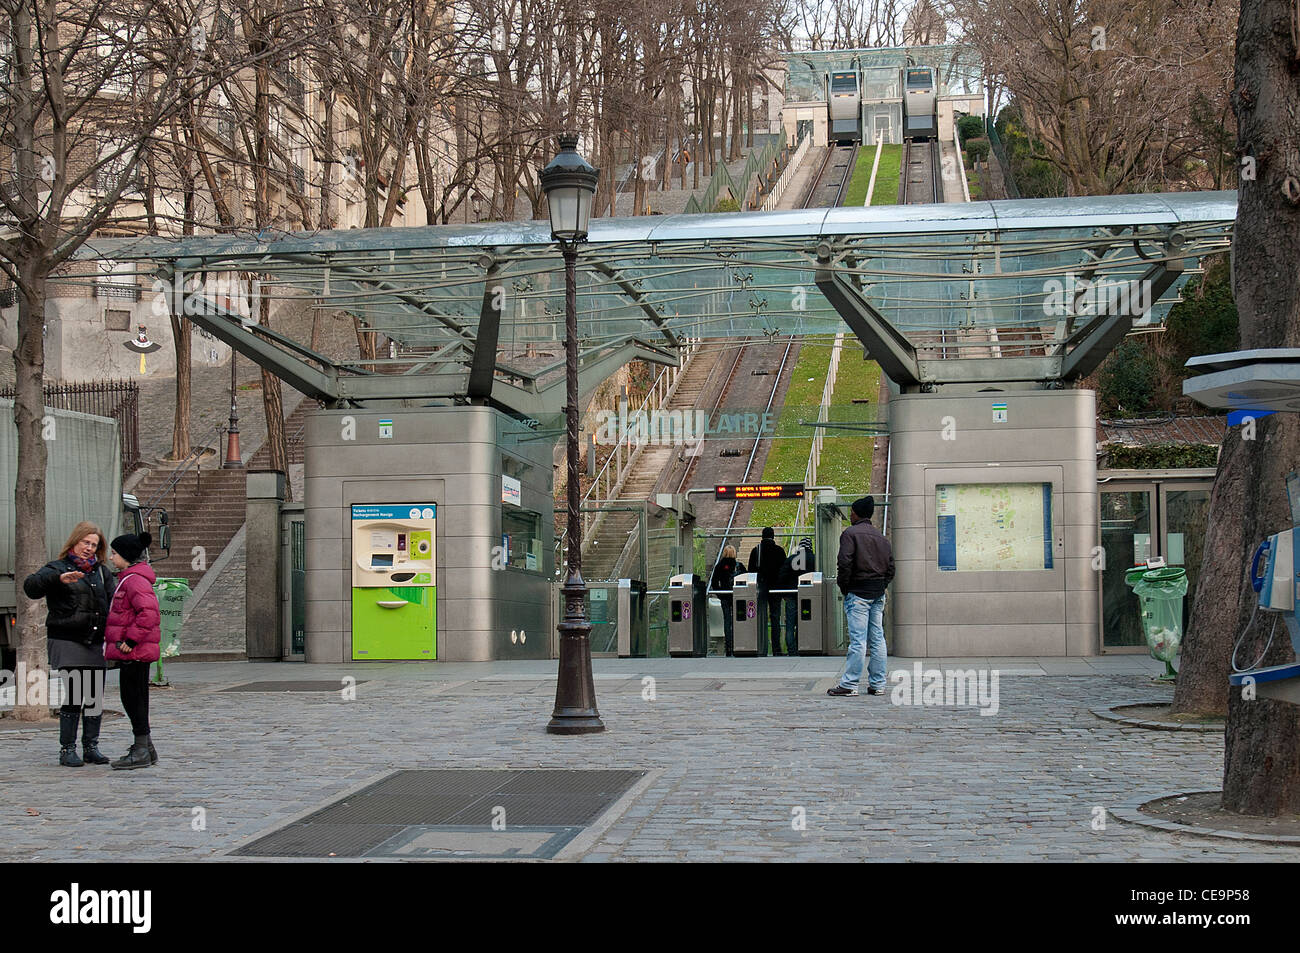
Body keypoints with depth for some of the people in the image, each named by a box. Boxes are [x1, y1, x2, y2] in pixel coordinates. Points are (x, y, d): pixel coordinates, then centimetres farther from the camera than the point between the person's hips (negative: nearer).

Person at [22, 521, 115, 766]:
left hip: (96, 644, 5)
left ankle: (91, 747, 15)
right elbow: (31, 587, -16)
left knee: (95, 697, 6)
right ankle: (67, 749, -1)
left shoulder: (102, 571, 17)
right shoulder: (57, 568, 1)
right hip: (68, 643, -5)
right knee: (73, 697, -9)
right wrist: (59, 579, -33)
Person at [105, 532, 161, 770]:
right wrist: (116, 640, 20)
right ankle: (145, 749, 21)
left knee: (133, 698, -6)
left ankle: (141, 751, -2)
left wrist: (131, 639, -23)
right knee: (134, 699, 14)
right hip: (130, 652, 10)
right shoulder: (128, 579, 18)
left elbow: (149, 612, -27)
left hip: (134, 652, -10)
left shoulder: (135, 580, -16)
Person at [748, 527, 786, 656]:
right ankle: (776, 649, 2)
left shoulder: (755, 550, 3)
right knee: (775, 618, 5)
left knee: (761, 619, -1)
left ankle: (761, 650, -7)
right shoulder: (779, 551, 2)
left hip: (760, 586, 0)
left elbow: (751, 570, 5)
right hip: (775, 587, 0)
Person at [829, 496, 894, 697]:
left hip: (858, 592, -7)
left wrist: (843, 587, -4)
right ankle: (877, 684, 9)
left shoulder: (850, 534, -5)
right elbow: (890, 567, 14)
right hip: (878, 594, 7)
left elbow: (845, 563, -14)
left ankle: (849, 684, -9)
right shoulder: (881, 537, 16)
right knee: (877, 638, 7)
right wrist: (881, 586, 16)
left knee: (857, 639, -9)